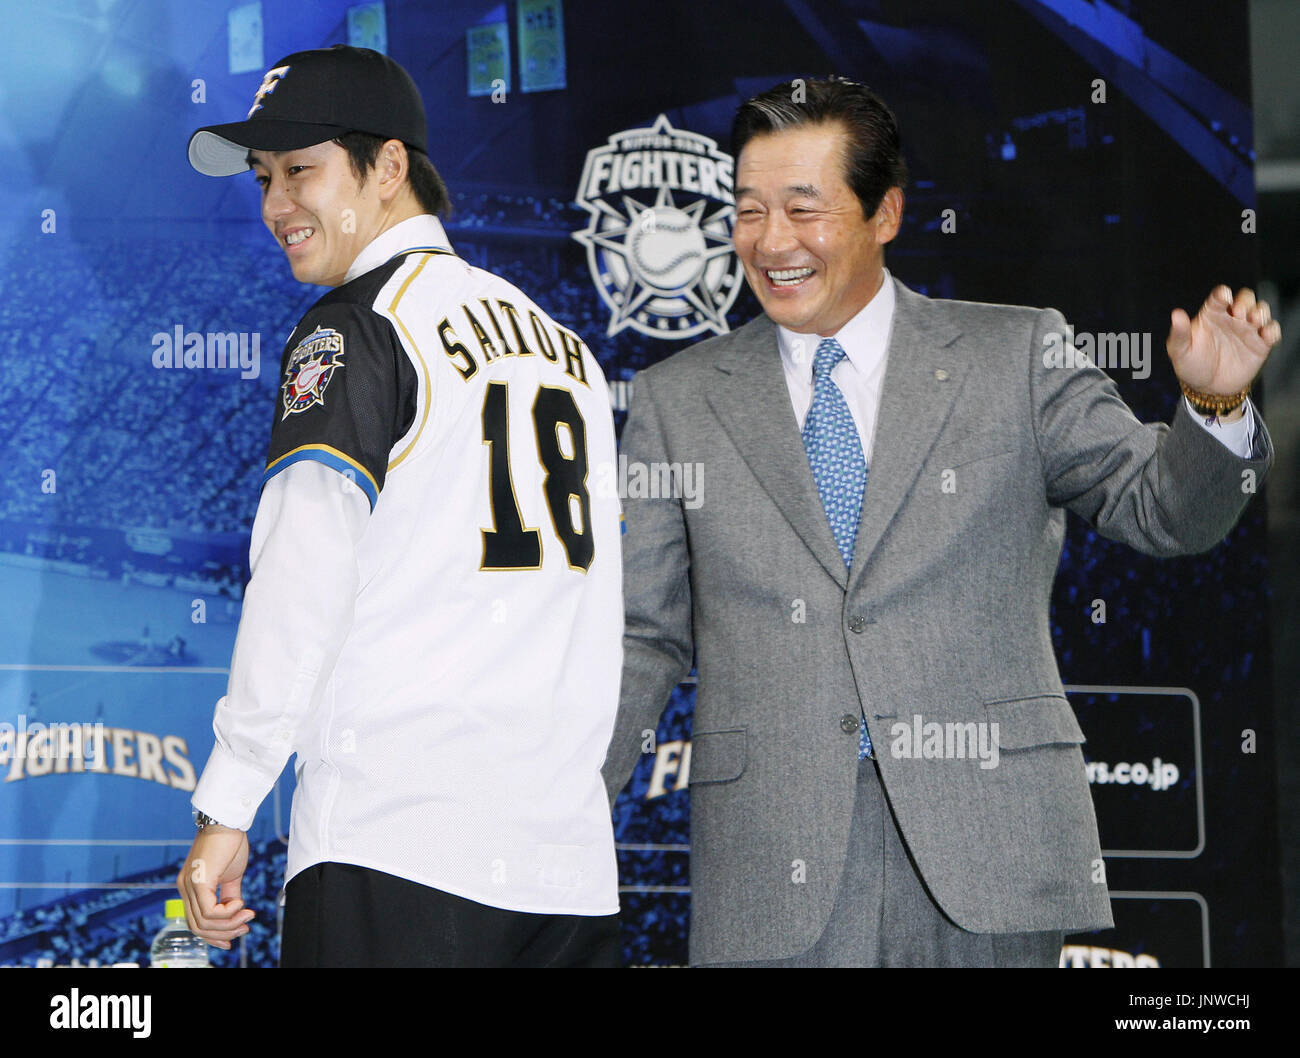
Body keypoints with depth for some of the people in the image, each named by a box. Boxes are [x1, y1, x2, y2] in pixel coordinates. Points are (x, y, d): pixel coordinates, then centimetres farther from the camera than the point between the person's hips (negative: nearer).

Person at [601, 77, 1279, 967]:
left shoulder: (1016, 358, 8)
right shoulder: (677, 402, 11)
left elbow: (1160, 509, 3)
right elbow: (643, 641, 13)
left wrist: (1214, 406, -18)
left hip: (984, 859, -1)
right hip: (775, 872, 1)